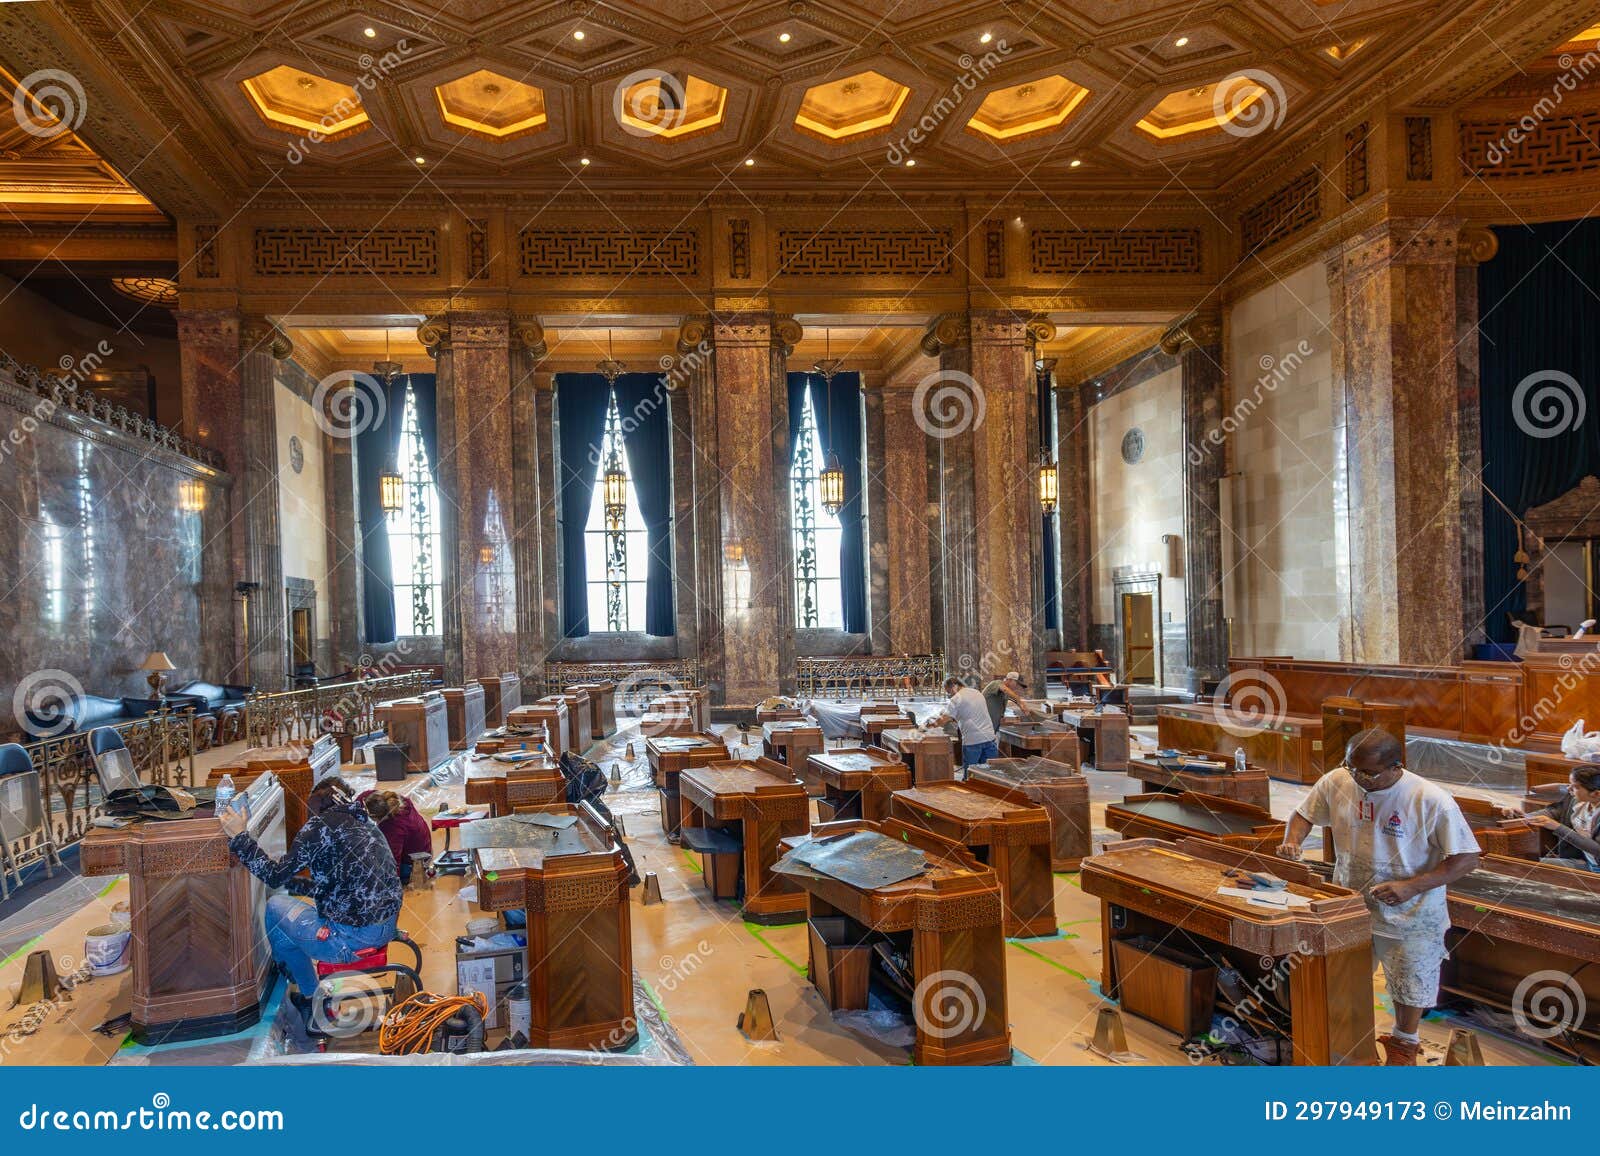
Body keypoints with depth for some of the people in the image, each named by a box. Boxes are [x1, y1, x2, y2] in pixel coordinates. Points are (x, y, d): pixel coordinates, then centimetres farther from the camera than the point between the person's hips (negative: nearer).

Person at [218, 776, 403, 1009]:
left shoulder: (320, 825, -8)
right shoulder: (366, 824, 16)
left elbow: (276, 877, -7)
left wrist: (239, 837, 0)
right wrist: (292, 882, 33)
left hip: (353, 938, -8)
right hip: (387, 929, 8)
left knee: (275, 907, 13)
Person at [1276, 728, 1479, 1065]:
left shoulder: (1431, 800, -25)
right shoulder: (1336, 781, -14)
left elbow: (1467, 858, -19)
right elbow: (1305, 813, 5)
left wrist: (1412, 886, -27)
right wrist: (1293, 841, -17)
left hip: (1409, 914, -3)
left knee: (1409, 985, 17)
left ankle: (1404, 1043, 44)